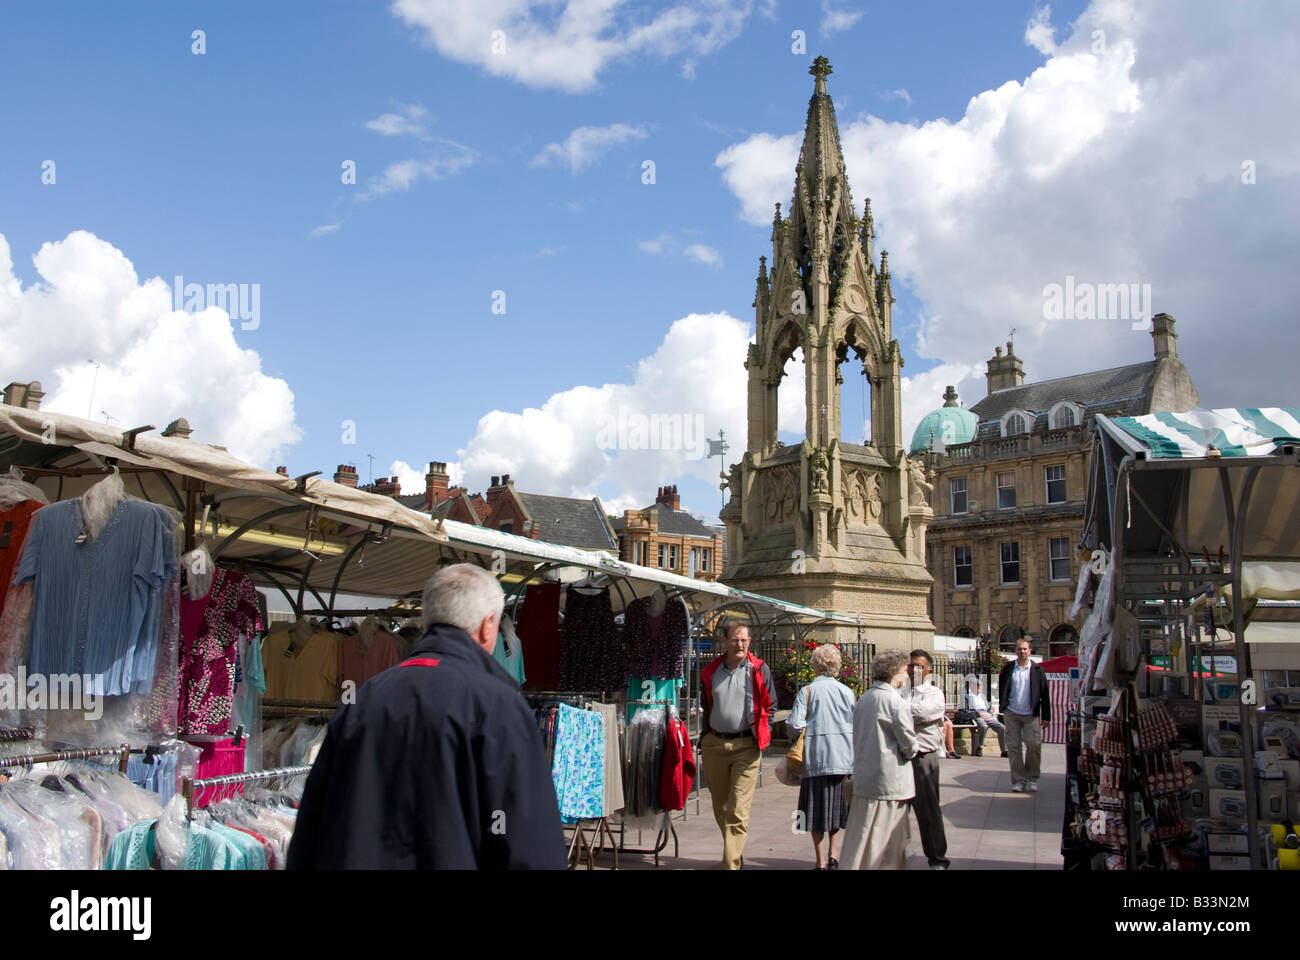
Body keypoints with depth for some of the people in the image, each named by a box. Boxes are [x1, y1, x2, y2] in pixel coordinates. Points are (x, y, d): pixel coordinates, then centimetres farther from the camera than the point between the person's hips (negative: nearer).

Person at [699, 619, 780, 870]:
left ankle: (730, 864, -9)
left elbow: (770, 705, 9)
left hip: (746, 746, -4)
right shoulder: (710, 672, 9)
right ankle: (734, 852, 34)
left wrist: (762, 736, 3)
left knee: (738, 812, -10)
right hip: (714, 745, 4)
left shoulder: (760, 670, 0)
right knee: (720, 809, 15)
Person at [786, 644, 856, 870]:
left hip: (816, 757, -3)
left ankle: (821, 862, 7)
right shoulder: (846, 692, 1)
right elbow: (855, 726, 5)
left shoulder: (807, 691, -7)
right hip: (843, 758, 3)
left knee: (817, 809, 5)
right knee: (835, 805, 17)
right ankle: (832, 855, 21)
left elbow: (795, 725, -12)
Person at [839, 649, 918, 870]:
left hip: (864, 776, 7)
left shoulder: (863, 699, 9)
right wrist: (911, 752, 8)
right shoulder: (893, 700, -15)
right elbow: (908, 742, -15)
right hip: (890, 781, -7)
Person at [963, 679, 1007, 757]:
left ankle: (1004, 751, -14)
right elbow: (965, 710, -1)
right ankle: (979, 748, -22)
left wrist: (990, 714, 3)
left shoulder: (982, 696, 31)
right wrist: (978, 713, -12)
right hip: (976, 717, -6)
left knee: (1002, 727, -19)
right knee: (984, 726, -38)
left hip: (987, 716, 6)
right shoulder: (966, 695, 12)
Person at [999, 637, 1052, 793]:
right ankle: (1018, 780, 8)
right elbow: (1001, 690, 13)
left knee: (1034, 744, -9)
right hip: (1012, 714, 1)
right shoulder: (1008, 669, 7)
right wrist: (1003, 707, 4)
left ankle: (1032, 778, 9)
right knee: (1014, 747, 1)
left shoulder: (1037, 670, 4)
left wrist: (1046, 716, 2)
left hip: (1031, 715, -1)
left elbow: (1044, 694, 6)